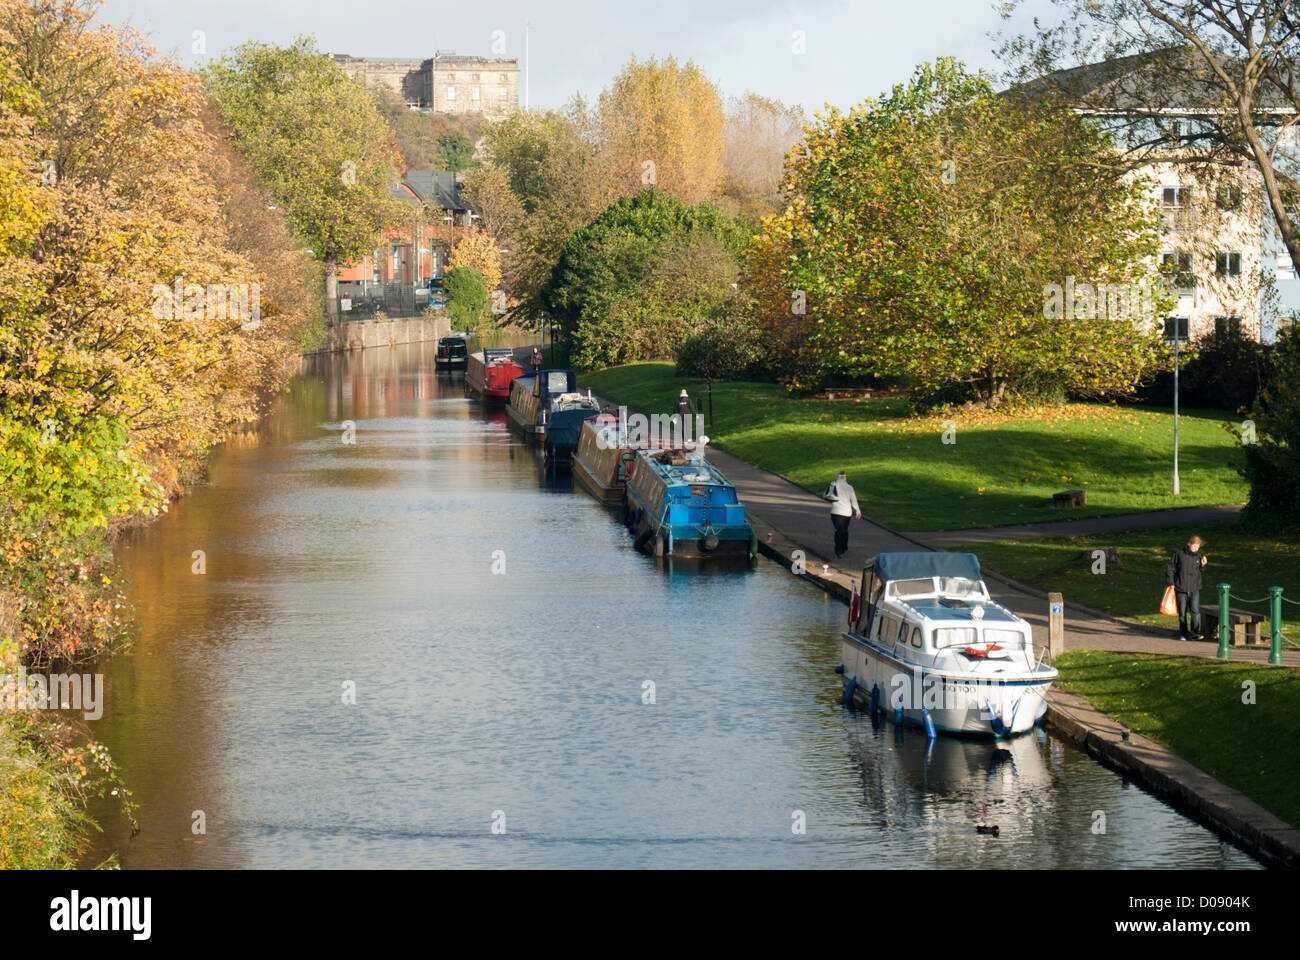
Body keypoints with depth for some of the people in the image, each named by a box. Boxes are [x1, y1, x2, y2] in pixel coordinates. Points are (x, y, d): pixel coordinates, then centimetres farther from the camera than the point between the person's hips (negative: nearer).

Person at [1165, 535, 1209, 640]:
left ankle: (1195, 633, -8)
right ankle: (1183, 633, 18)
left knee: (1195, 610, -11)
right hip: (1181, 589, -1)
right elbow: (1170, 567, 1)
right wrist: (1170, 582, -4)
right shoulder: (1180, 554, -4)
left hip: (1195, 589, 1)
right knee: (1182, 612, 6)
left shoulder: (1198, 556, 5)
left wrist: (1202, 565, -5)